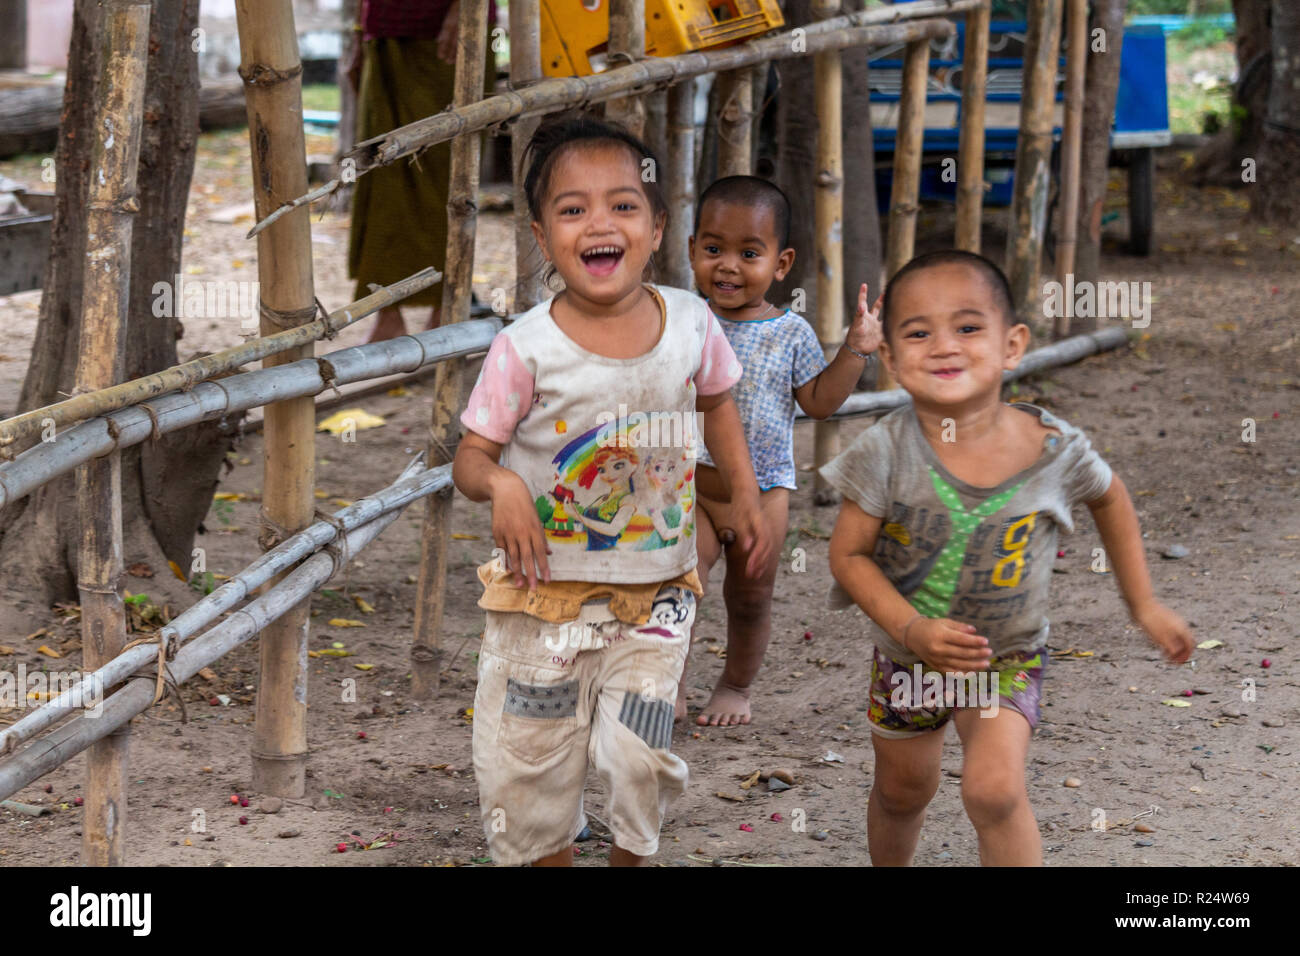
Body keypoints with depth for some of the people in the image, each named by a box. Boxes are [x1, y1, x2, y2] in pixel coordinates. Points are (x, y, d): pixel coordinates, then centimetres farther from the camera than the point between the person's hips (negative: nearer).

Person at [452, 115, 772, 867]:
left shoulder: (690, 323, -7)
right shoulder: (526, 350, -16)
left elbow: (716, 402, 14)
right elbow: (471, 457, -10)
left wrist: (747, 495, 7)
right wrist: (500, 484, -32)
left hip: (655, 592, 1)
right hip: (544, 588, -1)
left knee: (638, 755, -2)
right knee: (529, 760, 7)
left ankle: (632, 858, 25)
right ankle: (548, 858, 31)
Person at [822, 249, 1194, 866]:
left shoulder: (1053, 448, -20)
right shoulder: (887, 451, -23)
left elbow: (1108, 498, 3)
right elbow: (849, 554, -15)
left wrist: (1144, 605, 8)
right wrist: (911, 628, -30)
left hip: (1006, 659, -1)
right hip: (905, 655, 1)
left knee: (994, 791, -23)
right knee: (902, 791, 21)